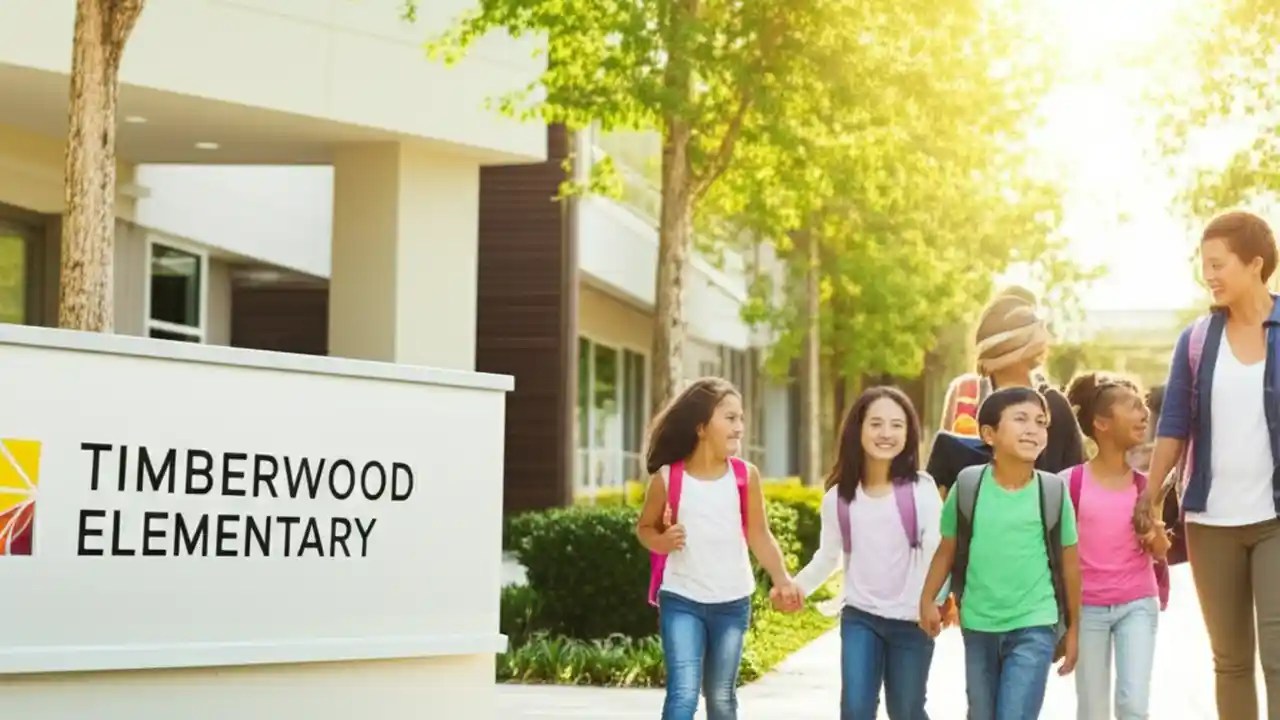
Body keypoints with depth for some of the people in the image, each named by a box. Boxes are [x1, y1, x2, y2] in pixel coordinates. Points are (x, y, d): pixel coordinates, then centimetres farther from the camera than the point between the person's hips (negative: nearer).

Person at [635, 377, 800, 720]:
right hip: (681, 602, -3)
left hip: (732, 604, 3)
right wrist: (662, 542, -17)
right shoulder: (667, 477, -7)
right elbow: (644, 527, 6)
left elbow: (759, 535, 3)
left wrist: (782, 580, -10)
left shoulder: (745, 475, -2)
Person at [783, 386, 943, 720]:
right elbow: (828, 556, 8)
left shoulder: (921, 489, -9)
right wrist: (797, 586, -7)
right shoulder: (839, 496, -1)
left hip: (911, 621, -2)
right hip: (859, 618, 2)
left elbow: (936, 550, -13)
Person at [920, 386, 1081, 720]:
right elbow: (947, 548, 6)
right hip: (978, 626, 2)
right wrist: (928, 598, -2)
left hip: (1034, 627, -2)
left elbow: (1069, 562, 3)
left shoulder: (1053, 491, -6)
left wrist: (1073, 627, 7)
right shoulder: (967, 486, -5)